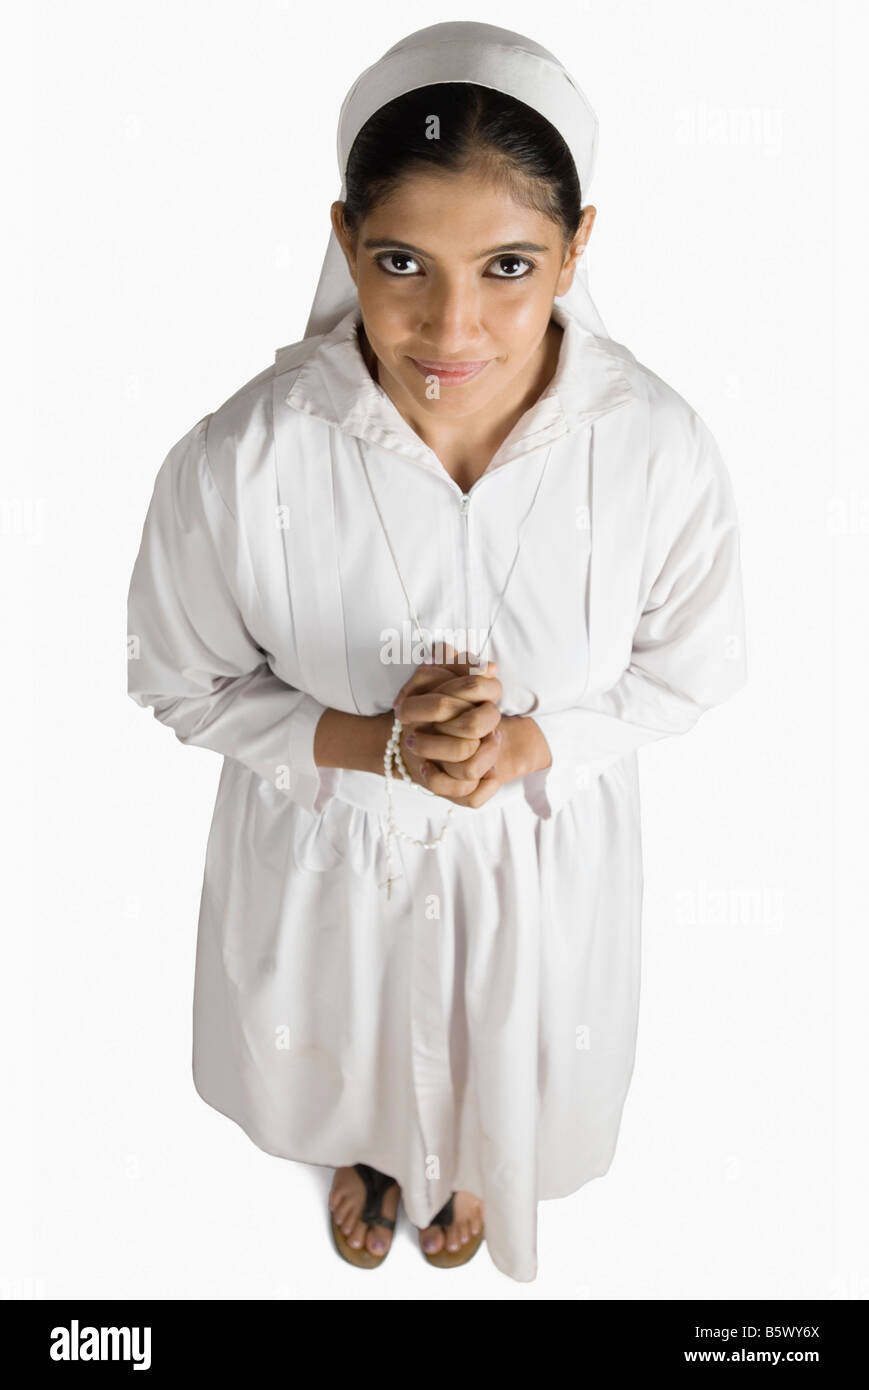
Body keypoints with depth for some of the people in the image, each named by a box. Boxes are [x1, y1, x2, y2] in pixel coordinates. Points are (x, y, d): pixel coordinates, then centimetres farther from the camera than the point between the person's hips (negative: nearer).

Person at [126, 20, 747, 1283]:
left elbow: (693, 667, -8)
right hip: (331, 842, 0)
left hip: (547, 841, 1)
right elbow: (182, 681, -13)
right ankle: (366, 1150, 73)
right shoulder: (239, 462, -31)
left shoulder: (662, 451, -27)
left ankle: (472, 1163, 73)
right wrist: (374, 742, -27)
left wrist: (531, 742, -24)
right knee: (338, 1038, 32)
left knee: (514, 1044, 32)